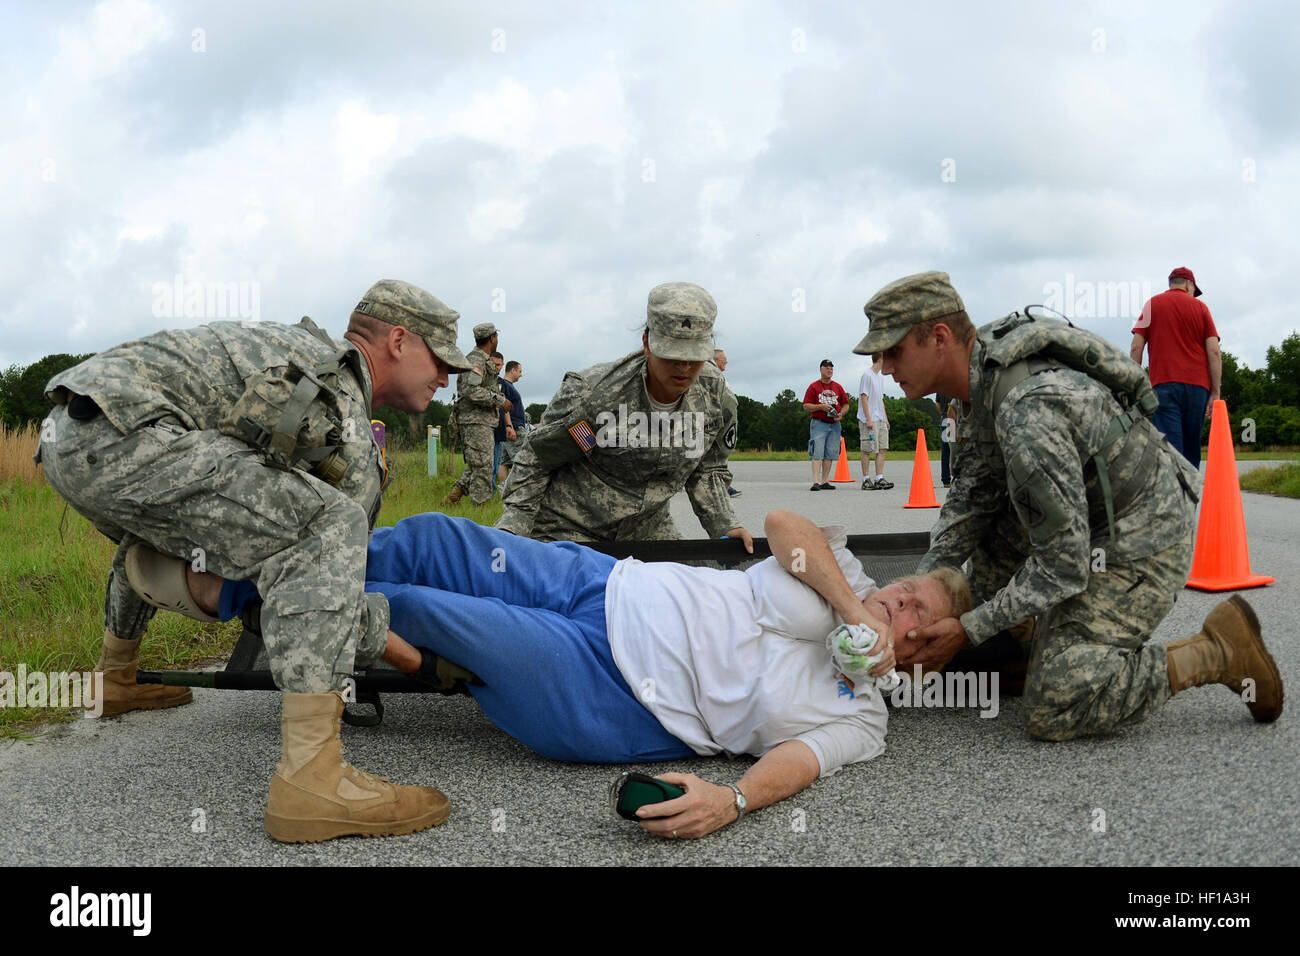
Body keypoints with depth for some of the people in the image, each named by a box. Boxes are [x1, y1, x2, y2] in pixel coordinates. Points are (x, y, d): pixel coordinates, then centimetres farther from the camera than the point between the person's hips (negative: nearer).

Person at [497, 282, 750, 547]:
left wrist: (725, 527, -7)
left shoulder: (714, 393, -10)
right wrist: (511, 530, -20)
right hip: (568, 530, -5)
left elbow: (707, 470, 6)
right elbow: (535, 460, -13)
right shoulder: (591, 393, -27)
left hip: (647, 527, 5)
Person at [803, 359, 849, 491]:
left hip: (835, 424, 5)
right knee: (817, 452, -12)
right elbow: (806, 406, -1)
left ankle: (825, 481, 9)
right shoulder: (813, 387, 4)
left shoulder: (838, 387, 15)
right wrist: (820, 407, -15)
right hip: (819, 423, -4)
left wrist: (841, 414, -2)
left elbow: (846, 404, 18)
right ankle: (816, 482, -18)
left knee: (830, 453, 4)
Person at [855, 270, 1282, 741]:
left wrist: (965, 631, -20)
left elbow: (1063, 565, -27)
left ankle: (1217, 652, -2)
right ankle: (1012, 654, 20)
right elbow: (973, 493, 7)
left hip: (1141, 547, -10)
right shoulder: (984, 367, -3)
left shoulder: (1026, 411, -34)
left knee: (1052, 713, -13)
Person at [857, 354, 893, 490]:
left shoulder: (880, 377, 18)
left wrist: (885, 418, 18)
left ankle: (879, 479, 4)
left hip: (880, 419, 9)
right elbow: (864, 398, -13)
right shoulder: (867, 375, -9)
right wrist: (868, 419, -18)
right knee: (868, 450, -4)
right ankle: (866, 480, 0)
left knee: (882, 448, 3)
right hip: (869, 419, -9)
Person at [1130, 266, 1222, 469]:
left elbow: (1136, 347, 2)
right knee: (1191, 451, 10)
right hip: (1197, 386, 2)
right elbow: (1214, 352, 4)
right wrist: (1215, 393, 4)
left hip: (1163, 384, -2)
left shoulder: (1152, 304, 11)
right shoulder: (1201, 308, 12)